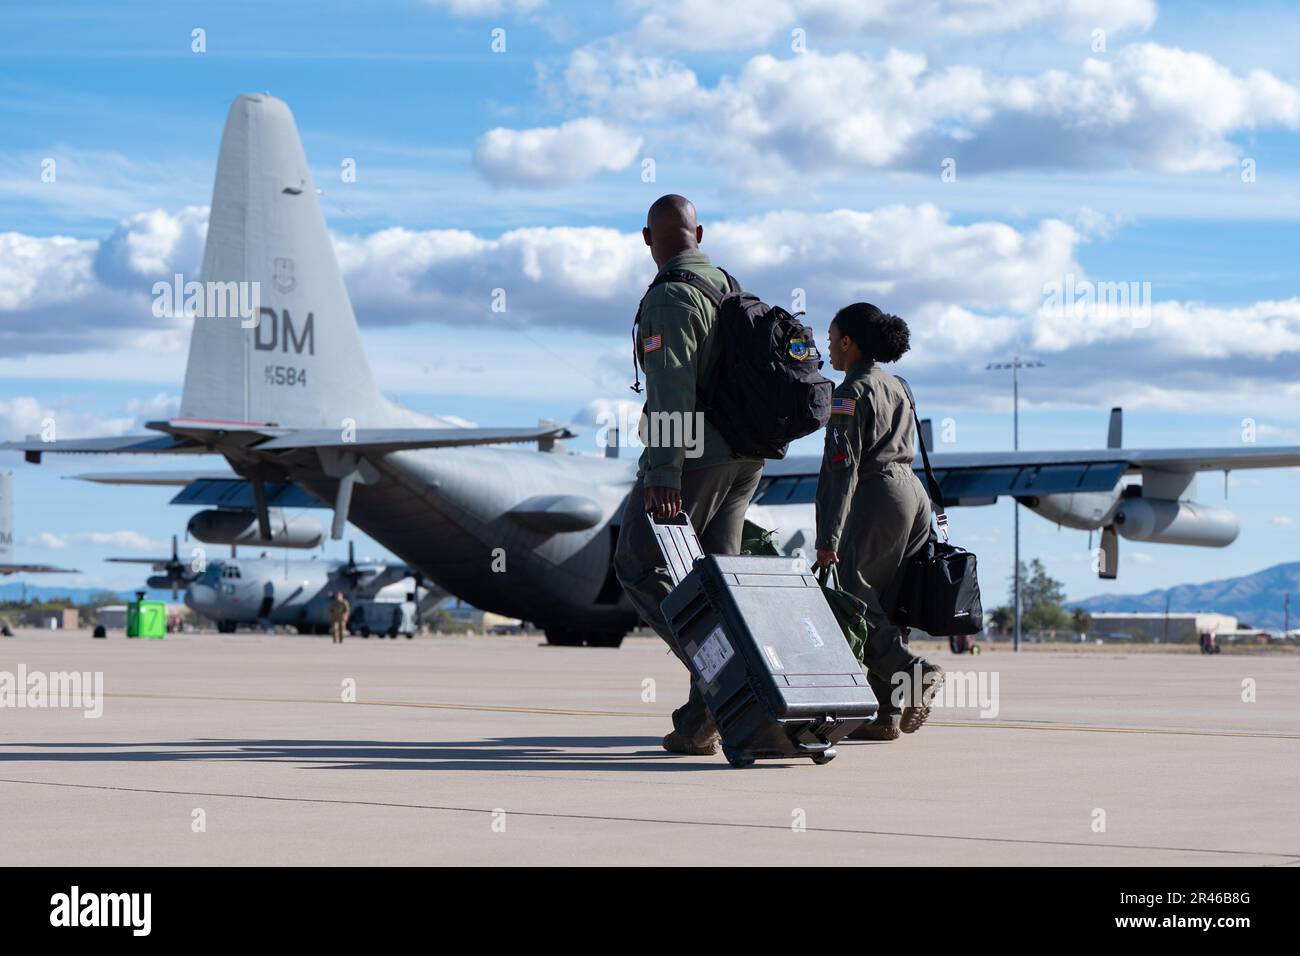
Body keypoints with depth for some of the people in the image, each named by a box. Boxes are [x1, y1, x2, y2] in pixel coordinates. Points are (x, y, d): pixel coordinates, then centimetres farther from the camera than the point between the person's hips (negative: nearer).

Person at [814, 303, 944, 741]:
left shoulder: (850, 393, -8)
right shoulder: (896, 387, 19)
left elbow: (843, 467, -15)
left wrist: (829, 537, -17)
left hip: (879, 497, -9)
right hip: (914, 493, 9)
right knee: (884, 604, 9)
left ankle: (912, 672, -24)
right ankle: (887, 713, 3)